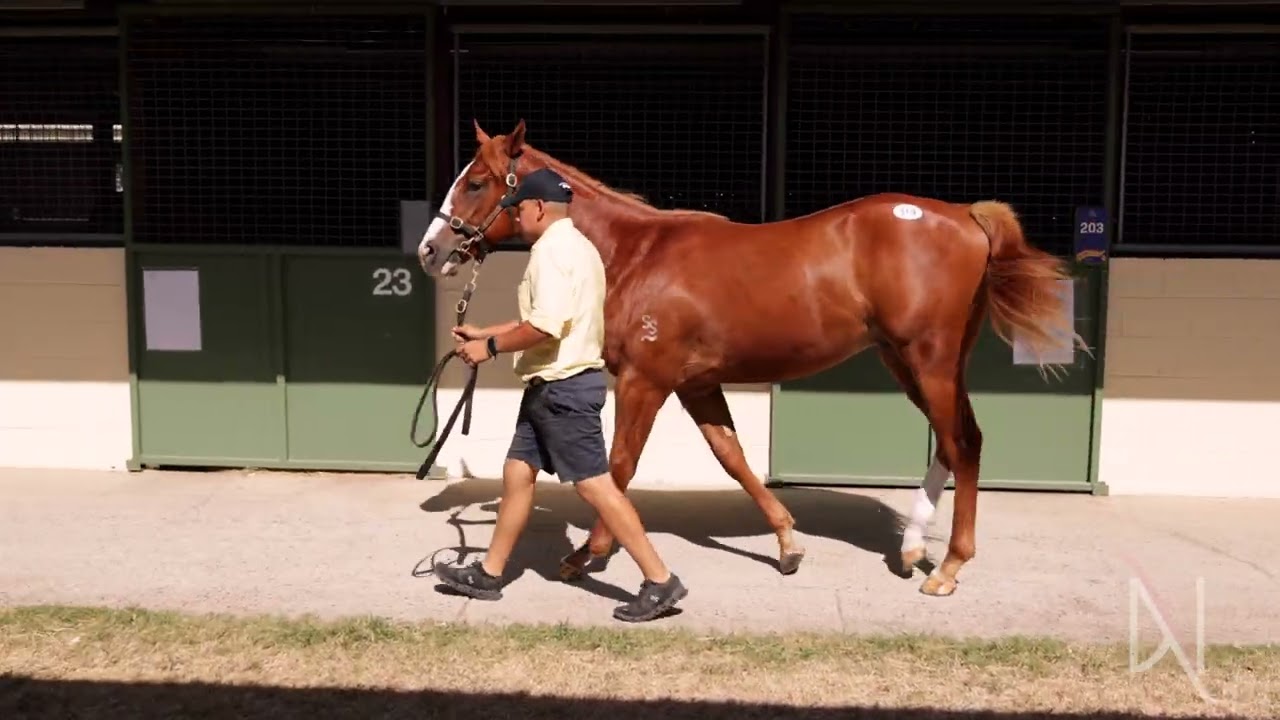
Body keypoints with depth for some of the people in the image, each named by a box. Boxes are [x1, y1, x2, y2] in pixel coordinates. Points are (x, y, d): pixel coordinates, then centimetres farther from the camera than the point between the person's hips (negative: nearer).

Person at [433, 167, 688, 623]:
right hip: (555, 386, 11)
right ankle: (489, 574, 26)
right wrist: (483, 332, 22)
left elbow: (546, 326, -27)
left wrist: (490, 347, -14)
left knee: (594, 485, -8)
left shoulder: (550, 248, -16)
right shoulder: (574, 245, 17)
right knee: (518, 473, 15)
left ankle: (661, 582, -2)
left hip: (562, 386, -11)